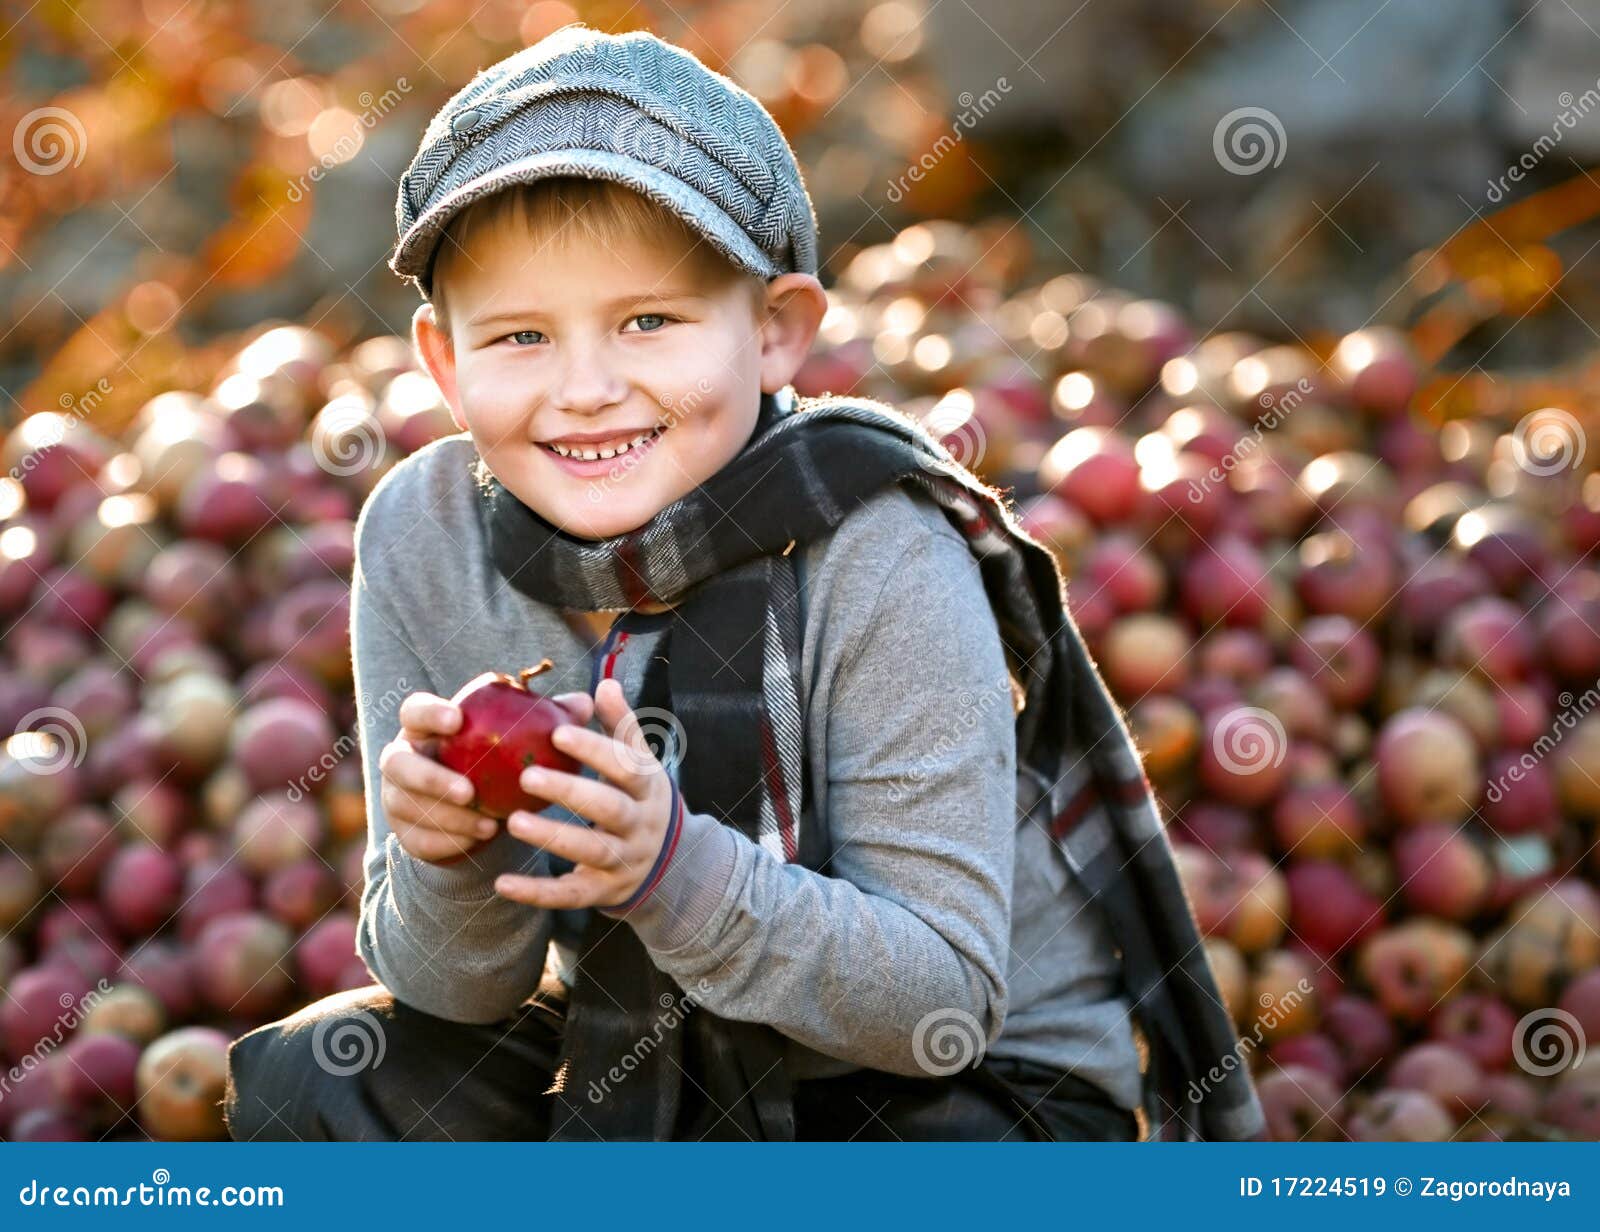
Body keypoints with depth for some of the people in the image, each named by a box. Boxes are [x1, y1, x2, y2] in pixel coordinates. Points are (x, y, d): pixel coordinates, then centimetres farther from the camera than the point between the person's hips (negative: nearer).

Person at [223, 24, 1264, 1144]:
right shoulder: (423, 539, -12)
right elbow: (459, 990, -7)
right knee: (307, 1087, -8)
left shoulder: (882, 561, -25)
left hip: (971, 1086, -5)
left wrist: (669, 866, -39)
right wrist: (450, 865, -30)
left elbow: (944, 1002, -24)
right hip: (646, 1055, 5)